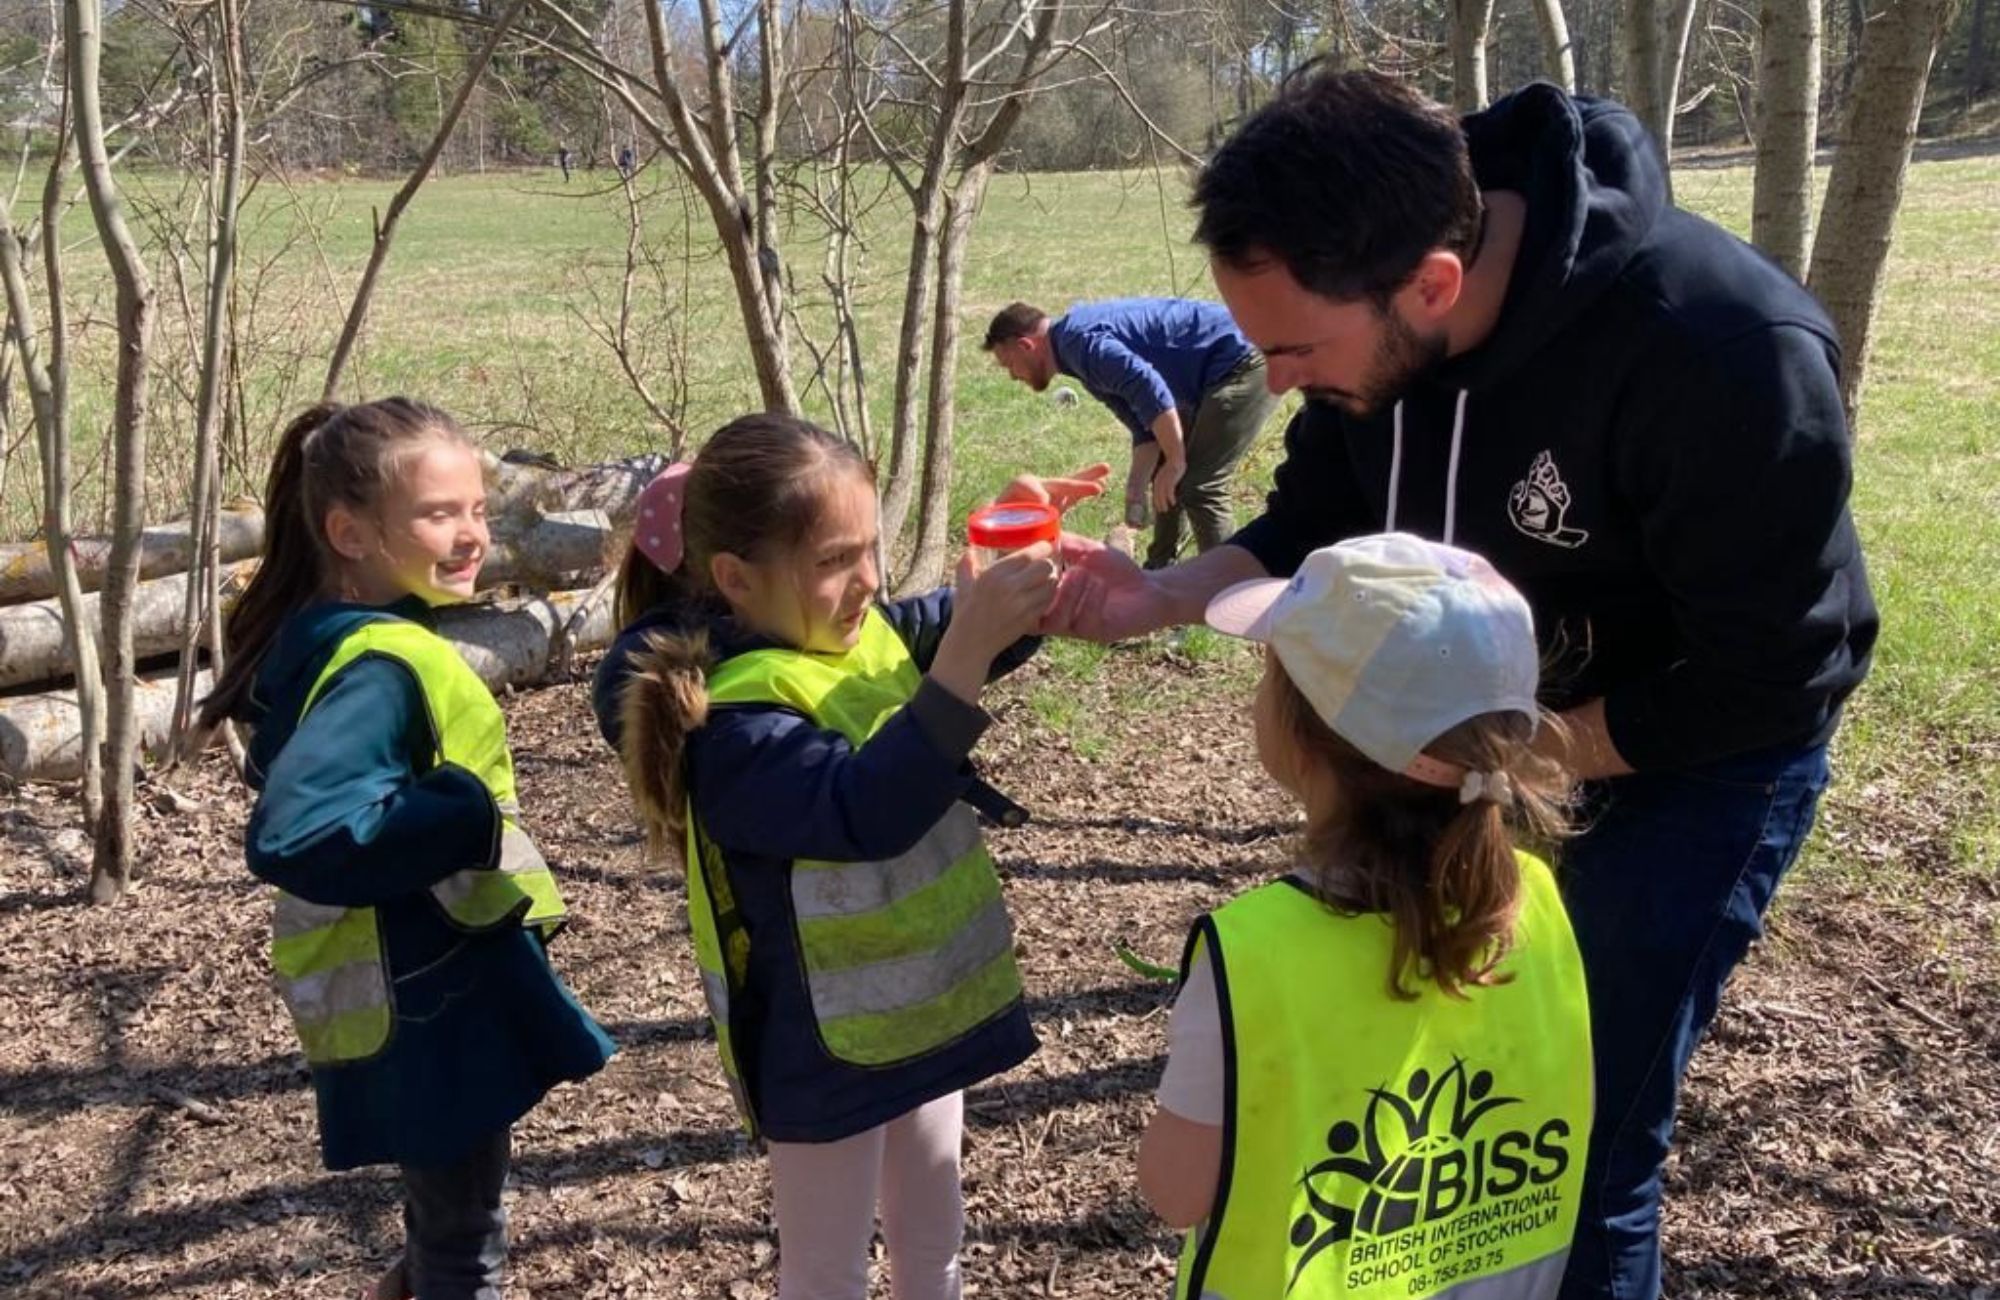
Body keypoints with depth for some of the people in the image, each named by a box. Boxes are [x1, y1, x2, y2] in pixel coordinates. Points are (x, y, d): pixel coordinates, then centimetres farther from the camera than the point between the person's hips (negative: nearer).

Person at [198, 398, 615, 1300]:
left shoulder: (315, 634, 4)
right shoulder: (382, 667, -27)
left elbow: (305, 780, 18)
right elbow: (292, 836, -40)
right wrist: (473, 817, -30)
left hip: (415, 988, 9)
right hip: (430, 1001, -9)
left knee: (443, 1215, 30)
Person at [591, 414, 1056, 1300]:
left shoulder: (852, 629, -5)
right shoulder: (731, 720, -29)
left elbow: (938, 631, 8)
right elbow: (868, 809, -42)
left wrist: (1012, 594, -16)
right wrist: (968, 648, -49)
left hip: (921, 1000, 8)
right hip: (826, 1037, -7)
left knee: (931, 1226, 27)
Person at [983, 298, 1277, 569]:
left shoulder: (1078, 340, -17)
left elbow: (1150, 390, -29)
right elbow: (1146, 425, 14)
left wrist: (1175, 462, -22)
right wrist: (1136, 490, 5)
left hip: (1244, 365, -10)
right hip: (1225, 372, 10)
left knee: (1199, 488, -11)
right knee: (1166, 479, 18)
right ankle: (1160, 571, 30)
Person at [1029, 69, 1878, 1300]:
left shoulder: (1727, 356, -36)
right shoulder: (1370, 286, -18)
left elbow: (1770, 678, -26)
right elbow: (1326, 512, -2)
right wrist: (1163, 595, -19)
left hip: (1702, 754, -5)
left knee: (1581, 1133, 0)